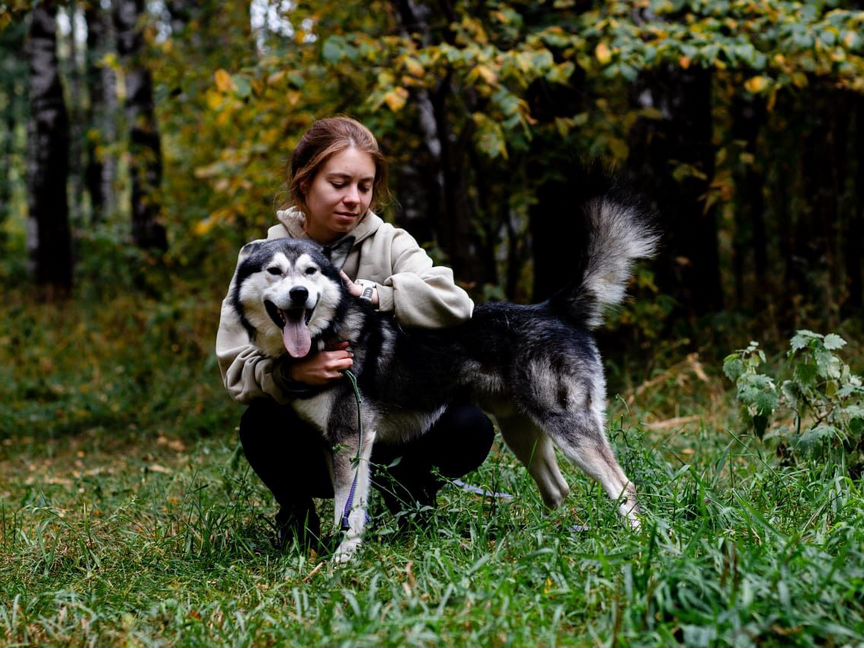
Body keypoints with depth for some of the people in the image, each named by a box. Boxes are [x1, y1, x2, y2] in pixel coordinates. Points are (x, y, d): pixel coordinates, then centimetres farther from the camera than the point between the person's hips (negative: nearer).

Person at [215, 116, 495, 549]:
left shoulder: (389, 244, -2)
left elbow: (454, 303, -19)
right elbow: (237, 369, -14)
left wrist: (365, 293, -27)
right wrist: (293, 372, -34)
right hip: (312, 440, -1)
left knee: (471, 428, -26)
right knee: (262, 426, -32)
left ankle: (408, 486, 8)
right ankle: (295, 510, 1)